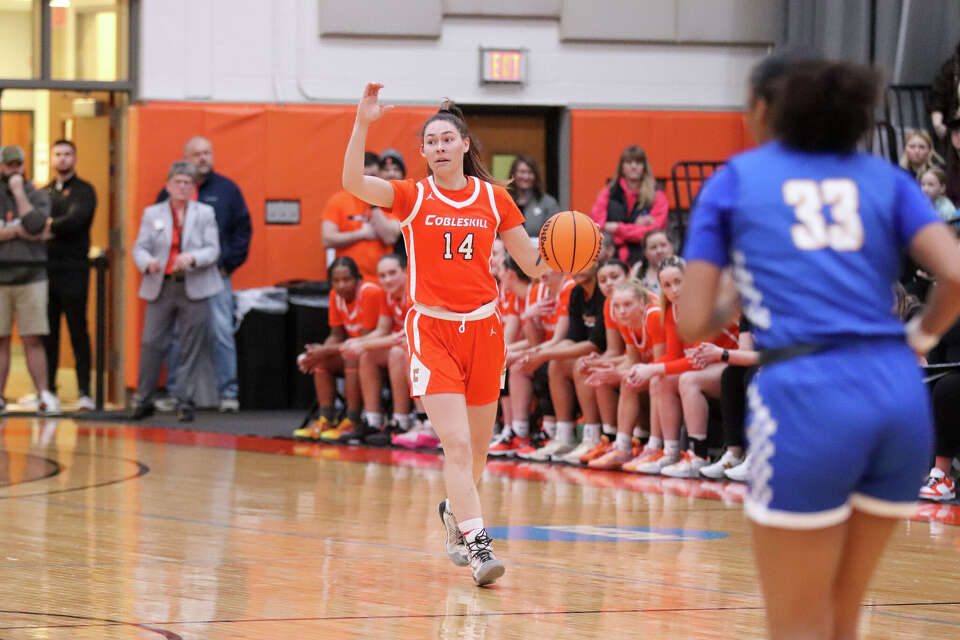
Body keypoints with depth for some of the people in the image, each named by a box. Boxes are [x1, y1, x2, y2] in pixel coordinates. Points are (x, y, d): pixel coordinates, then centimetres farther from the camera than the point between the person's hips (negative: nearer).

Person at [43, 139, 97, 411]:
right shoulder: (44, 193, 17)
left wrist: (49, 226, -7)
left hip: (73, 269, -5)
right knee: (47, 333, 7)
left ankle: (84, 392, -4)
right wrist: (51, 228, -9)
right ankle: (48, 387, 13)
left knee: (78, 332, -4)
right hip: (45, 268, 5)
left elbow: (76, 220, -15)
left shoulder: (83, 191, 1)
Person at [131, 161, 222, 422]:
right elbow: (139, 248, 5)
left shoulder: (205, 213, 8)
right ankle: (143, 400, 7)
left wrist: (192, 258, -19)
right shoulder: (152, 214, 11)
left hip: (193, 289, -1)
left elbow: (212, 250, 1)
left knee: (191, 349, -1)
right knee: (151, 343, -3)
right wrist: (148, 263, -18)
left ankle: (184, 402, 5)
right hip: (161, 287, 1)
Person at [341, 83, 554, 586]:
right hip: (432, 331, -3)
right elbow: (354, 183, -18)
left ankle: (455, 512, 42)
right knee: (456, 443, -15)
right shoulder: (412, 198, 0)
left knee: (478, 446, 15)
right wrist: (362, 124, -29)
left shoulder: (493, 199, 6)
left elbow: (533, 264, 7)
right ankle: (477, 544, -17)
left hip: (483, 329, 3)